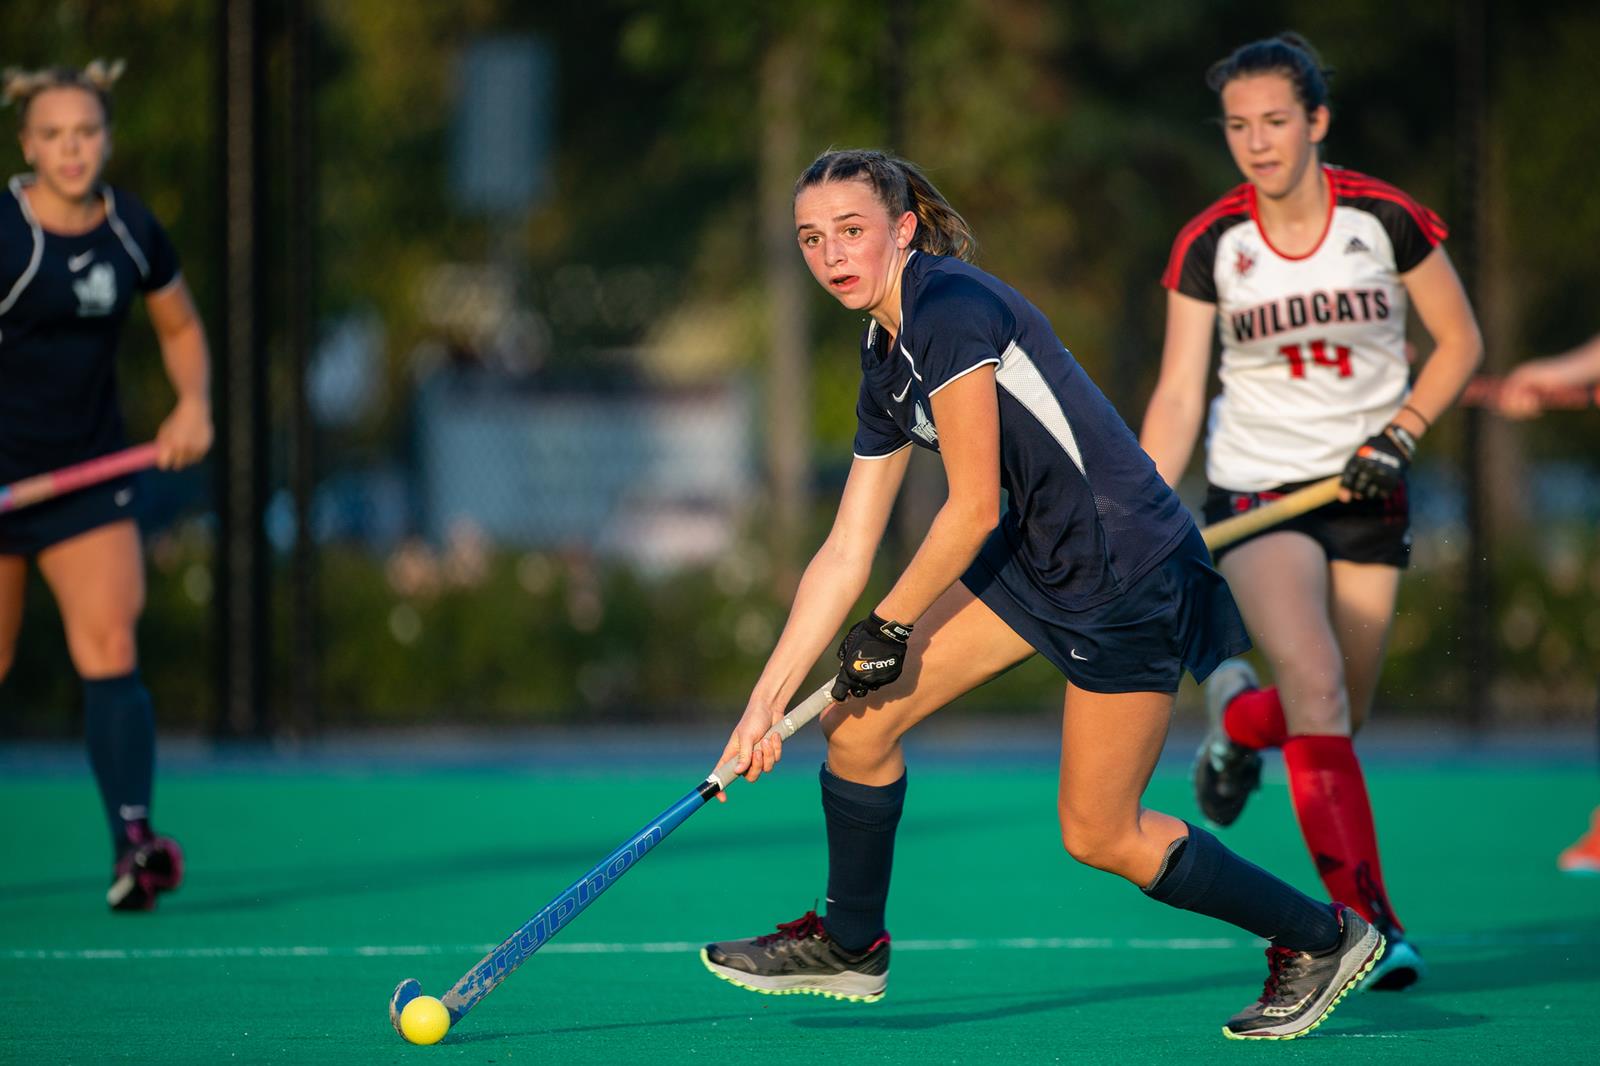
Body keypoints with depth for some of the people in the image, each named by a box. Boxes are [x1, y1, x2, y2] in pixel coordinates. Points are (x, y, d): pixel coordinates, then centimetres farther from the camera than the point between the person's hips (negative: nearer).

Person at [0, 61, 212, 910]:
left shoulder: (132, 230, 2)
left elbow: (180, 328, 19)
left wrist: (193, 403, 1)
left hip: (89, 469, 3)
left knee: (109, 648, -12)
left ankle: (133, 840, -21)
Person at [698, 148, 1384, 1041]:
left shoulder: (949, 306, -20)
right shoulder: (885, 364, 8)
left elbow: (973, 509, -19)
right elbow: (845, 556, 10)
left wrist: (892, 627, -7)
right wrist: (768, 700, 8)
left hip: (1127, 575, -9)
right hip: (1035, 560, 9)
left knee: (1099, 836, -1)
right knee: (860, 718, 4)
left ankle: (1323, 936, 15)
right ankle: (851, 945, 24)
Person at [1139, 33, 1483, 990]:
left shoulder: (1386, 220, -8)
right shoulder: (1209, 246, -7)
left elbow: (1461, 343, 3)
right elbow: (1179, 396, -5)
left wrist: (1400, 435, -11)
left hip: (1365, 492, 1)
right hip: (1256, 487, -1)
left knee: (1338, 720, 4)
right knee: (1314, 684, -22)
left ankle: (1237, 716, 41)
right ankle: (1368, 920, -16)